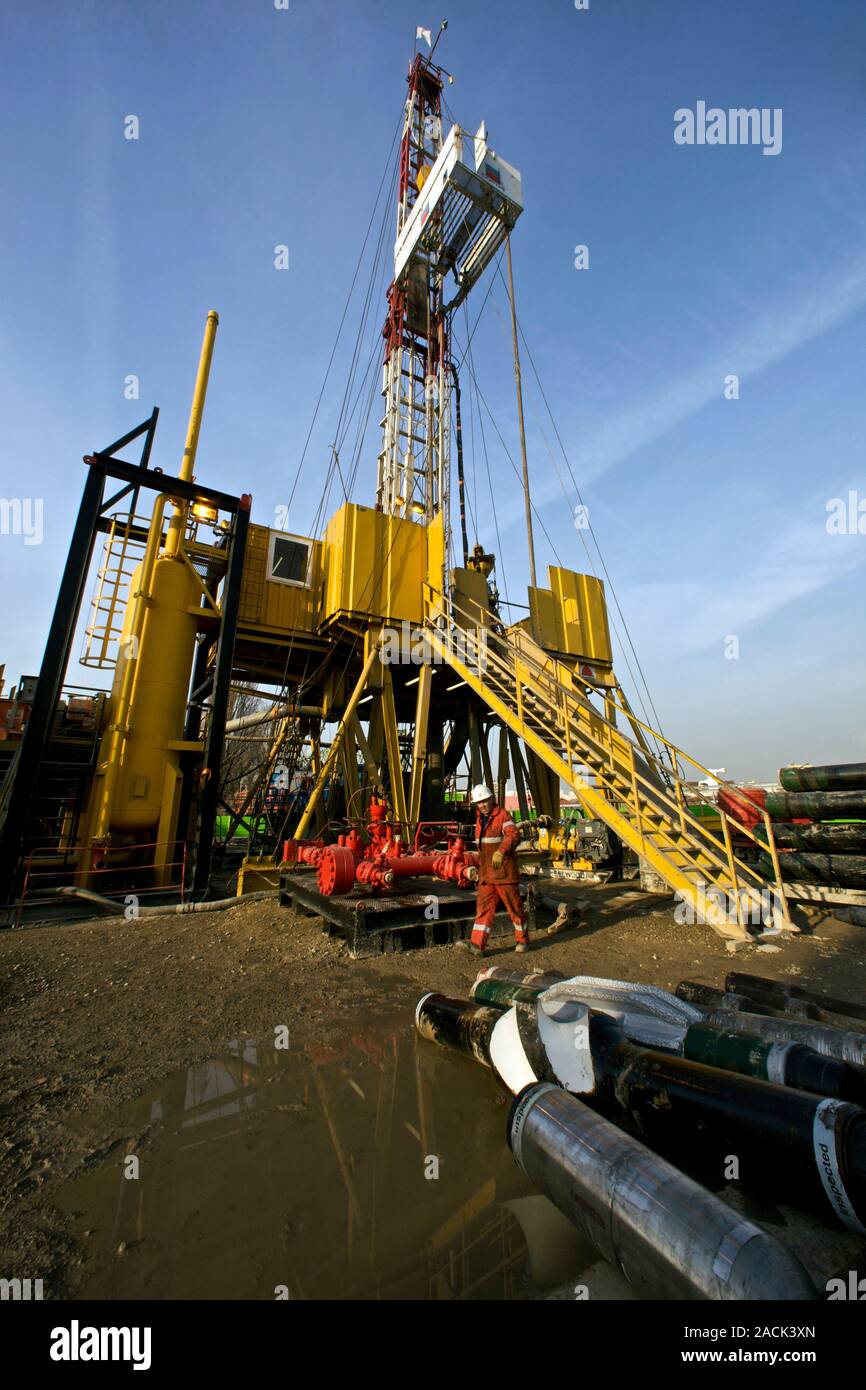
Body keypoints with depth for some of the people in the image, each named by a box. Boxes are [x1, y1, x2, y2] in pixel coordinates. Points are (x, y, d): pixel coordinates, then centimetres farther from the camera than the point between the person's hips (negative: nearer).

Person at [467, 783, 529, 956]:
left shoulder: (502, 815, -12)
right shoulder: (479, 819, 13)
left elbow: (514, 835, -29)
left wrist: (501, 851, -43)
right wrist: (479, 866, 29)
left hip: (504, 872, -6)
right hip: (486, 874, 6)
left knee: (514, 907, 8)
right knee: (483, 907, 2)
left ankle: (522, 940, 25)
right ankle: (477, 945, 3)